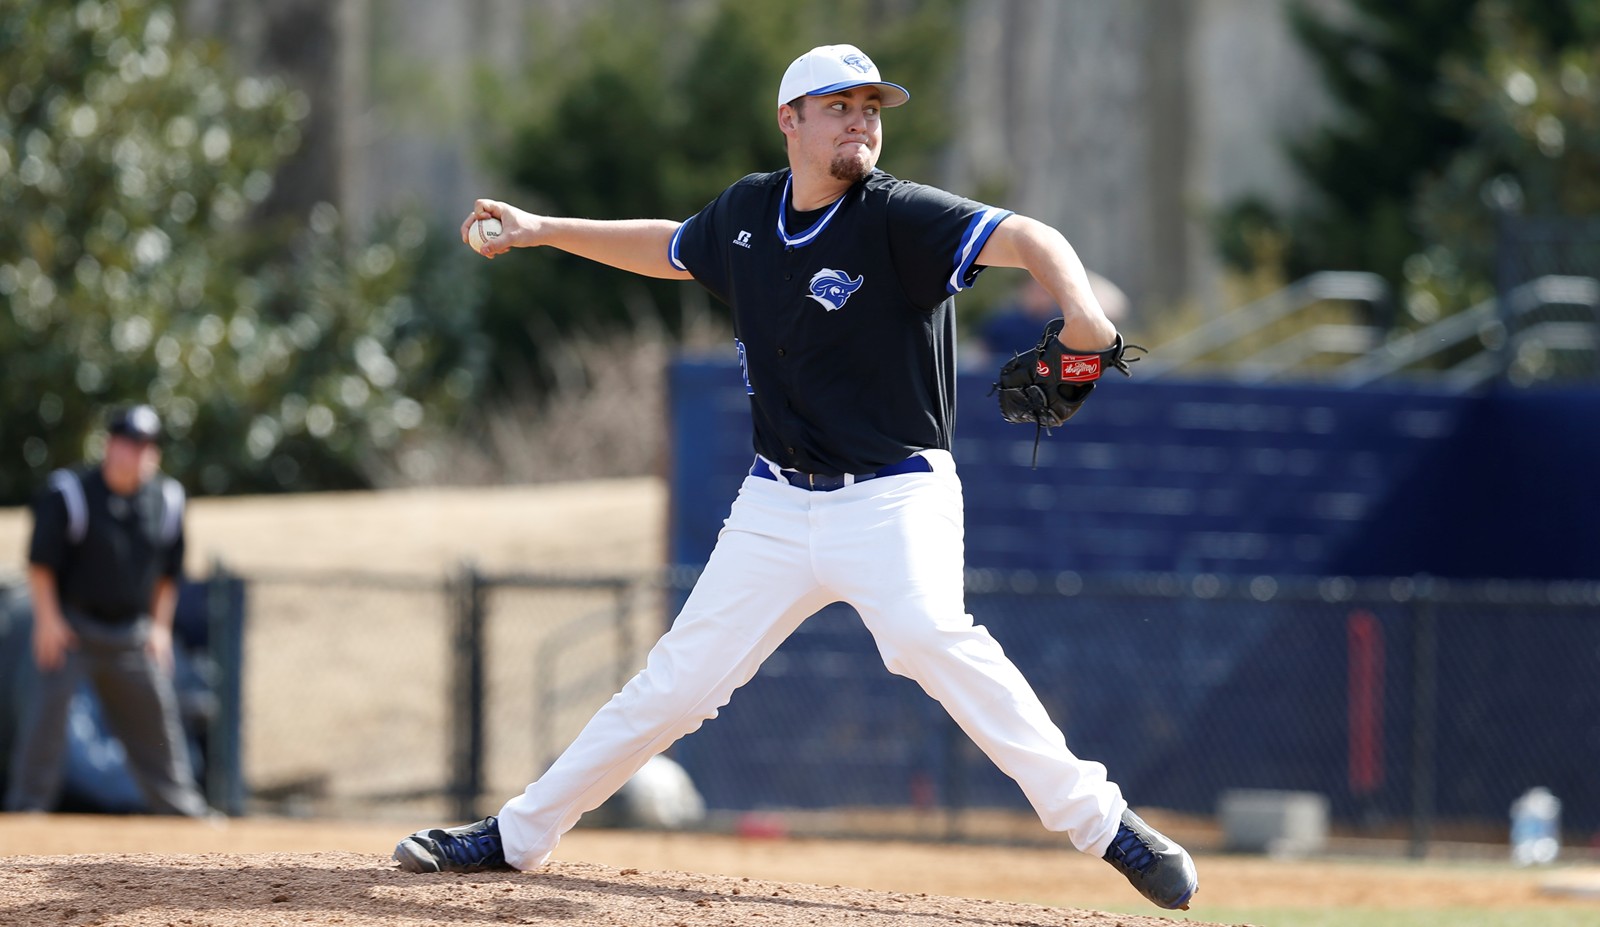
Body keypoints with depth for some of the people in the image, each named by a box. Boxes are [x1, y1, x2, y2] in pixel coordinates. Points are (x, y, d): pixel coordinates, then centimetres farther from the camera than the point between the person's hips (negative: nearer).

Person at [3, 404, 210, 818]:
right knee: (51, 704, -15)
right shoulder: (70, 493, -12)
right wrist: (47, 619, -13)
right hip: (73, 624, -4)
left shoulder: (167, 500, 2)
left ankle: (183, 810, 19)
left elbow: (168, 571, 12)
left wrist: (160, 627, 8)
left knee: (156, 717, 8)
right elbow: (41, 560, -9)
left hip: (132, 633, 4)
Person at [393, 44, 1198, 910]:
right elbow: (673, 249, 28)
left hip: (894, 497, -5)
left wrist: (1079, 316, -48)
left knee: (927, 633, -31)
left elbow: (1028, 240, -28)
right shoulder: (746, 212, 5)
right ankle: (519, 833, 19)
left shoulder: (897, 218, -14)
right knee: (678, 677, 7)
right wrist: (542, 230, 28)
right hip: (778, 505, 5)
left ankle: (1096, 819, -29)